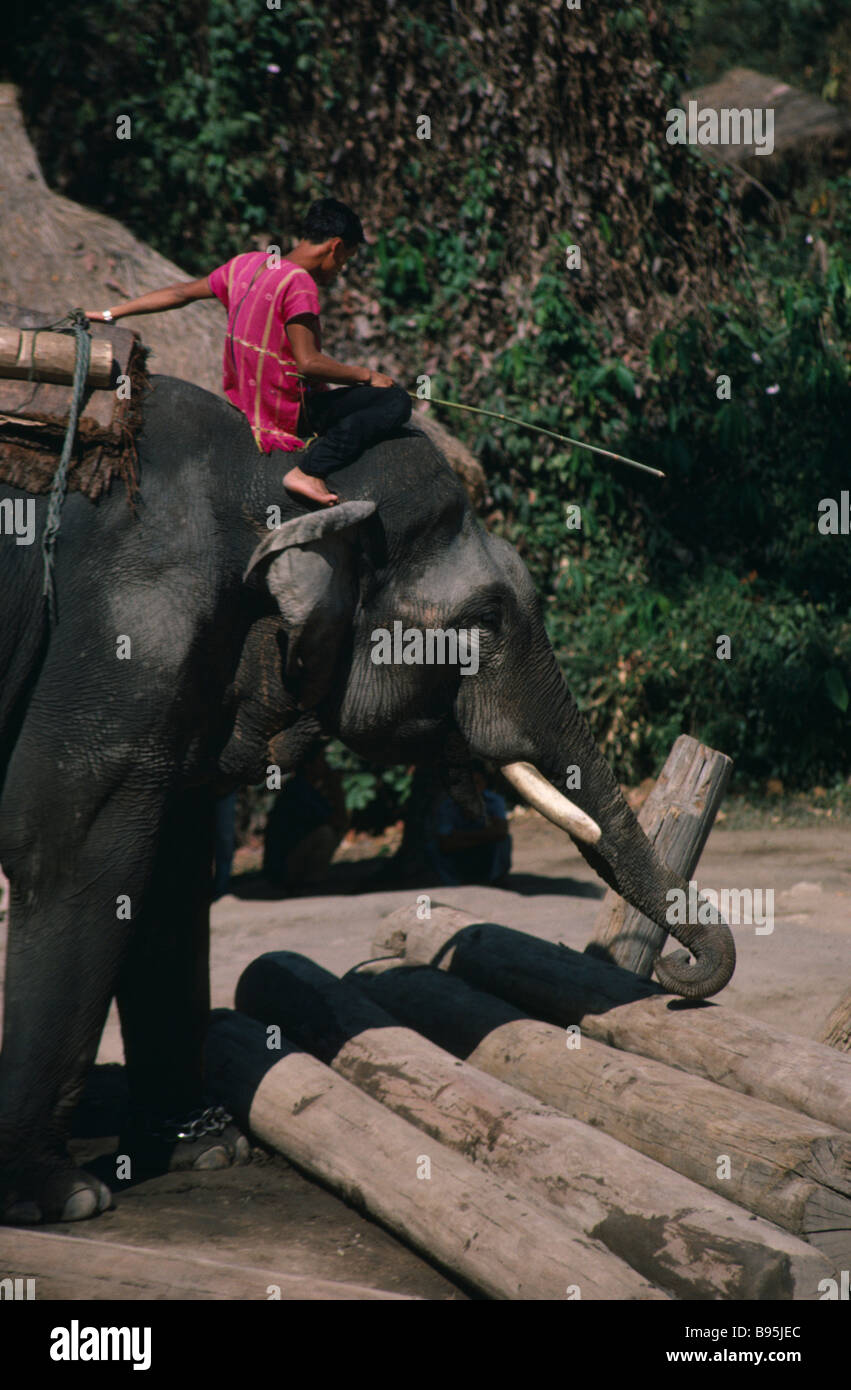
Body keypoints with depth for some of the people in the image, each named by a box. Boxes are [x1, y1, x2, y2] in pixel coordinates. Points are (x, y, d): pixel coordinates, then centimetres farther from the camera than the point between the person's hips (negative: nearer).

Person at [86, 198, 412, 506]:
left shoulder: (247, 264, 6)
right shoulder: (297, 282, -19)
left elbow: (180, 293, 12)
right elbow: (307, 363, -25)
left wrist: (111, 313, 20)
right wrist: (366, 375, -13)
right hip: (286, 412, -10)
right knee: (396, 401, -16)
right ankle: (309, 471, -23)